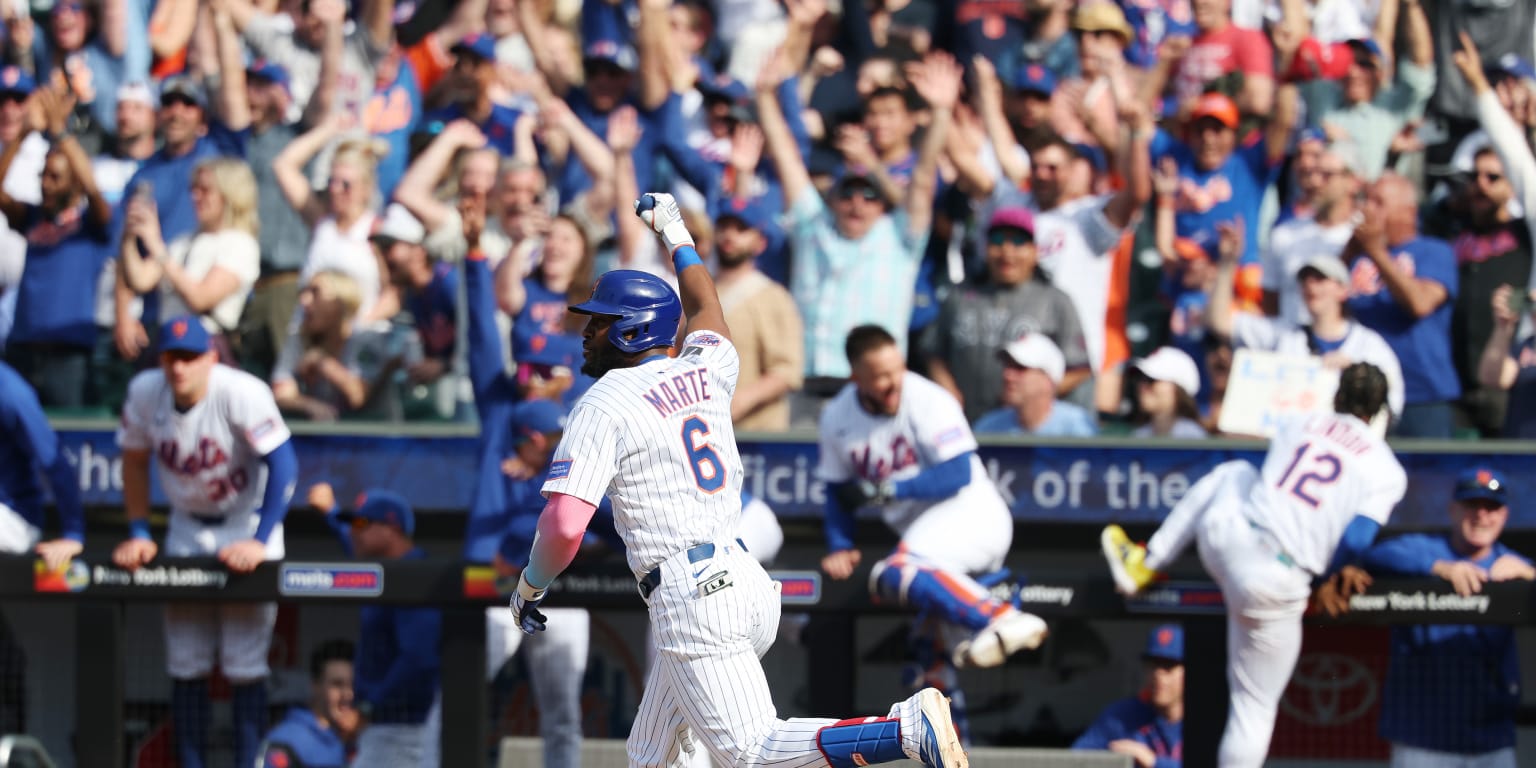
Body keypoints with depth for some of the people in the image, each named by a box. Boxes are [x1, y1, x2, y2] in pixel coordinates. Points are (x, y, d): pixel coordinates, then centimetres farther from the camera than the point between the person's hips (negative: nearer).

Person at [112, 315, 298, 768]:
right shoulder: (145, 392, -10)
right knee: (185, 663, 3)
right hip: (187, 529, 5)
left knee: (244, 664, -9)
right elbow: (135, 461, 5)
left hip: (248, 523, -5)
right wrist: (138, 533, 0)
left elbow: (282, 464, -27)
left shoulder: (241, 392, -26)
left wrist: (259, 541, -31)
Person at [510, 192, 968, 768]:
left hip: (691, 596, -9)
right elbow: (706, 310, 38)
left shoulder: (602, 407, -6)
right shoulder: (703, 373, 13)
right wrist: (675, 235, 54)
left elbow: (564, 526, -15)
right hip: (748, 584, 9)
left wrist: (531, 584, 4)